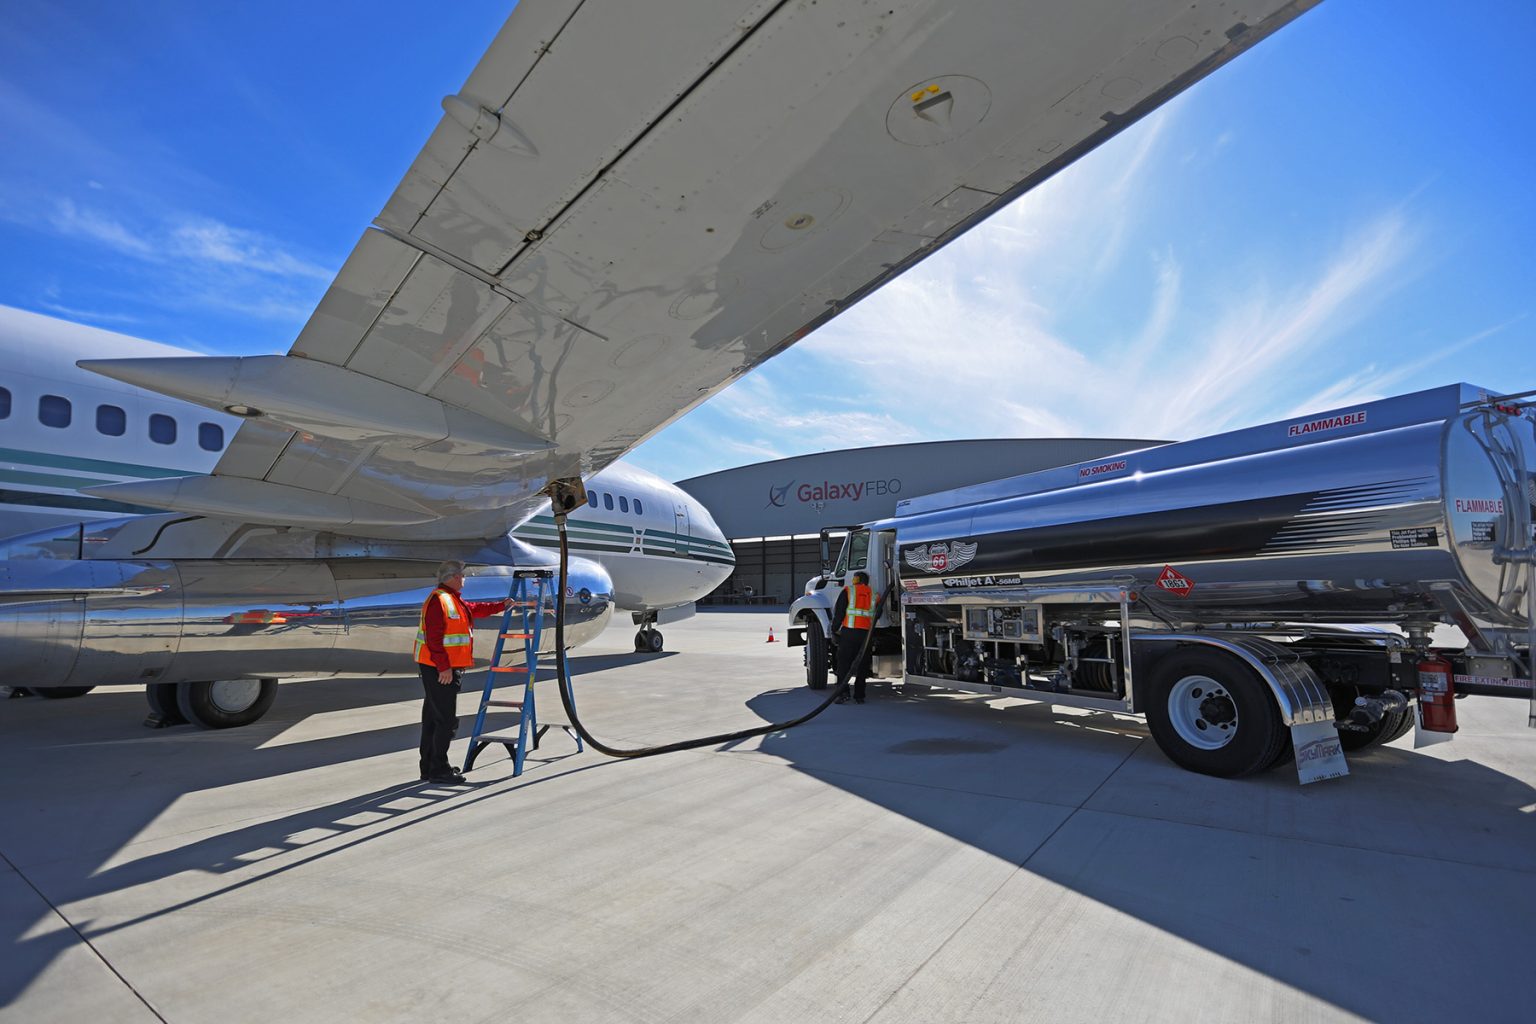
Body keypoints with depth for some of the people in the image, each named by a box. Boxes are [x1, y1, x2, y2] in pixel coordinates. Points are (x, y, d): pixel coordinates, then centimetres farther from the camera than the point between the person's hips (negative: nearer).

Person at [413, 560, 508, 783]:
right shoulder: (438, 600, -16)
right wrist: (444, 667, -23)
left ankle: (429, 769, 23)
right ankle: (438, 770, -1)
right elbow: (433, 638, -22)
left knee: (433, 718, 14)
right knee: (446, 720, -7)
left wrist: (502, 606, 36)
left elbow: (475, 609, 32)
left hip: (447, 668, 11)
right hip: (439, 670, -11)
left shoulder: (454, 601, 16)